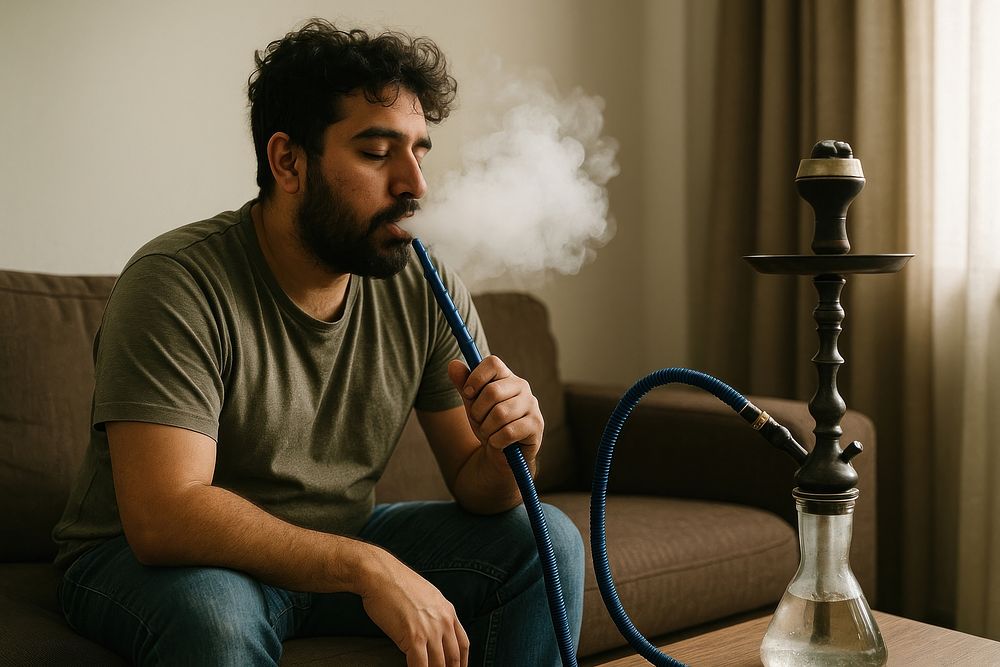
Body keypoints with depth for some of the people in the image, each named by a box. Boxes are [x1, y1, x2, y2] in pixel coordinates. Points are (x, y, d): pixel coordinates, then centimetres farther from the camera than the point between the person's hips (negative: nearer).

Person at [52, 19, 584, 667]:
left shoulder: (425, 290, -7)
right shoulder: (178, 282, -23)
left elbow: (473, 486, -1)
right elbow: (164, 516, -32)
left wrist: (509, 450, -25)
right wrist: (367, 566, -37)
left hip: (338, 541, 5)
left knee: (548, 541, -8)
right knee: (213, 610, -39)